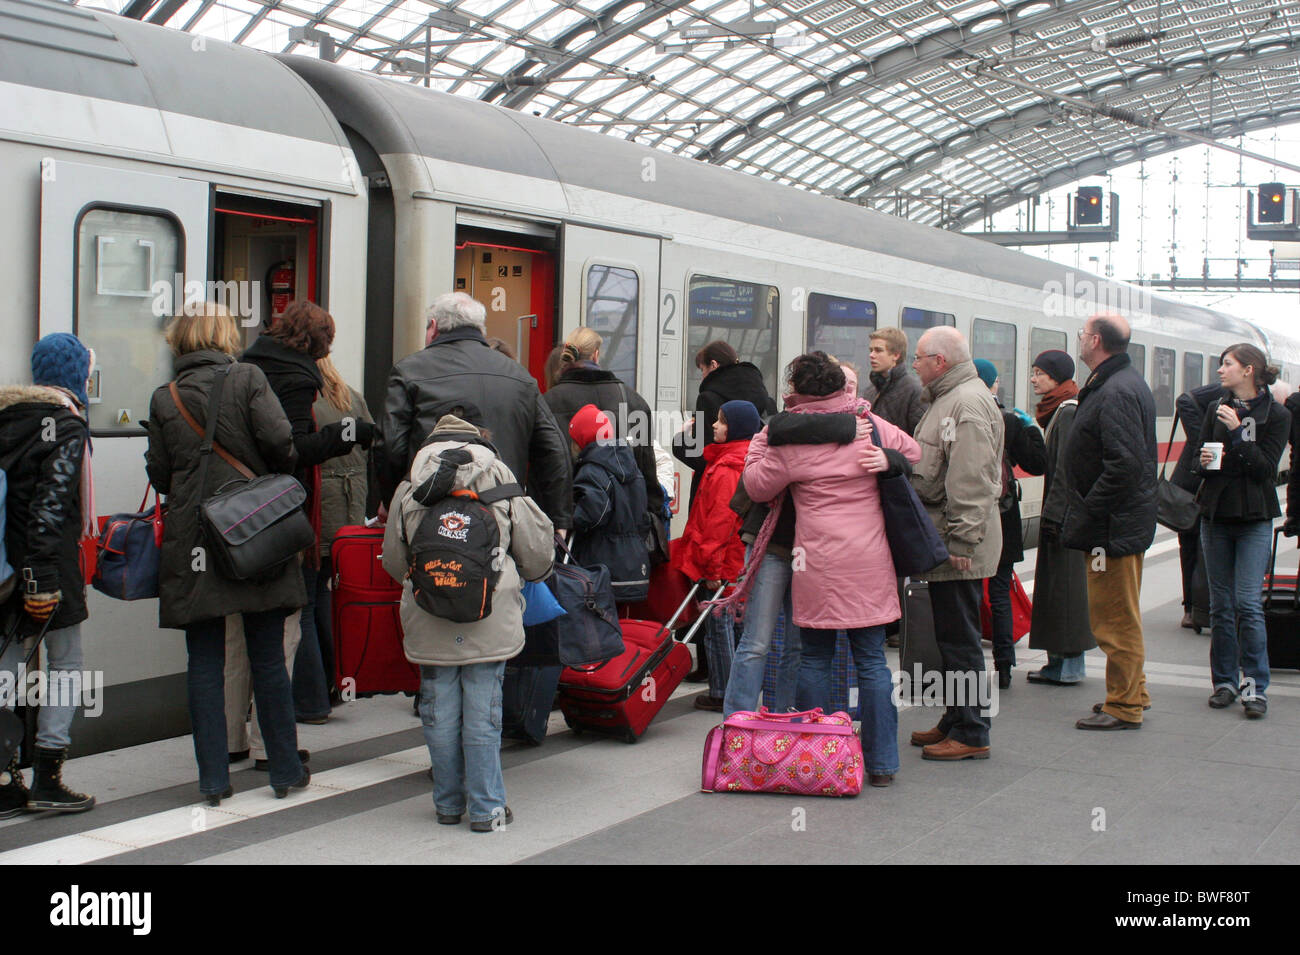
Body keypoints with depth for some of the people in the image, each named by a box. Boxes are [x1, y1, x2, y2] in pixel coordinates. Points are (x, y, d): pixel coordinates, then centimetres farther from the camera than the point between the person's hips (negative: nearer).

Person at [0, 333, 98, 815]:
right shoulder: (66, 423, -11)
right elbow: (52, 501, -18)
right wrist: (45, 574, -21)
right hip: (47, 560, -7)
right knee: (66, 664, 5)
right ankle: (47, 778, 4)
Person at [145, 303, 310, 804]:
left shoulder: (164, 399, 3)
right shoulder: (248, 379, -3)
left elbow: (159, 475, 3)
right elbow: (280, 443, -13)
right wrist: (279, 478, 6)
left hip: (192, 544, 1)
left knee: (205, 663, 7)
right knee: (268, 660, 7)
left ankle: (213, 780, 8)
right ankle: (286, 770, 15)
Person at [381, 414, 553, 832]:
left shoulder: (408, 491, 4)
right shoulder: (500, 483, 1)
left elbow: (394, 561, 12)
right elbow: (537, 553, 5)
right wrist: (521, 577, 28)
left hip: (430, 625, 1)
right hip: (490, 623, -1)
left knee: (440, 714, 10)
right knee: (483, 714, 3)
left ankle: (448, 804, 20)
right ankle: (486, 808, 8)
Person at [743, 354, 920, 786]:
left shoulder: (790, 442, -6)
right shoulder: (871, 426, 3)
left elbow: (757, 486, 6)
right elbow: (912, 452, 19)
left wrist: (762, 438, 16)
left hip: (818, 565, -2)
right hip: (869, 564, 2)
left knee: (814, 658, 10)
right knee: (872, 660, 6)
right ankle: (882, 762, 9)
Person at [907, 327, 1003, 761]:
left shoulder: (968, 403, -16)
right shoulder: (946, 399, 18)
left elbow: (972, 481, -23)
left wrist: (961, 540, -24)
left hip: (958, 548, -11)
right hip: (944, 544, 11)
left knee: (959, 639, -5)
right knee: (951, 637, 16)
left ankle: (970, 735, 1)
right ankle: (954, 722, 25)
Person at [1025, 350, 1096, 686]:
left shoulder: (1069, 413, -14)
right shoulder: (1058, 411, 15)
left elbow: (1066, 470, -20)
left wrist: (1053, 516, -21)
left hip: (1066, 514, -10)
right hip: (1060, 513, 10)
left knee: (1064, 584, -4)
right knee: (1055, 584, 11)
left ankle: (1068, 666, 1)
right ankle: (1060, 662, 16)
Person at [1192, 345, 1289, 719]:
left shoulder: (1276, 415, -4)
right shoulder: (1216, 409, 9)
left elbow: (1267, 468, -10)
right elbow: (1198, 455, 15)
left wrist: (1238, 432, -17)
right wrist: (1204, 461, -8)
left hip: (1254, 519, -4)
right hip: (1216, 515, 4)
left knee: (1248, 602, -11)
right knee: (1221, 604, 7)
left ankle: (1254, 686, -6)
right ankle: (1225, 681, 15)